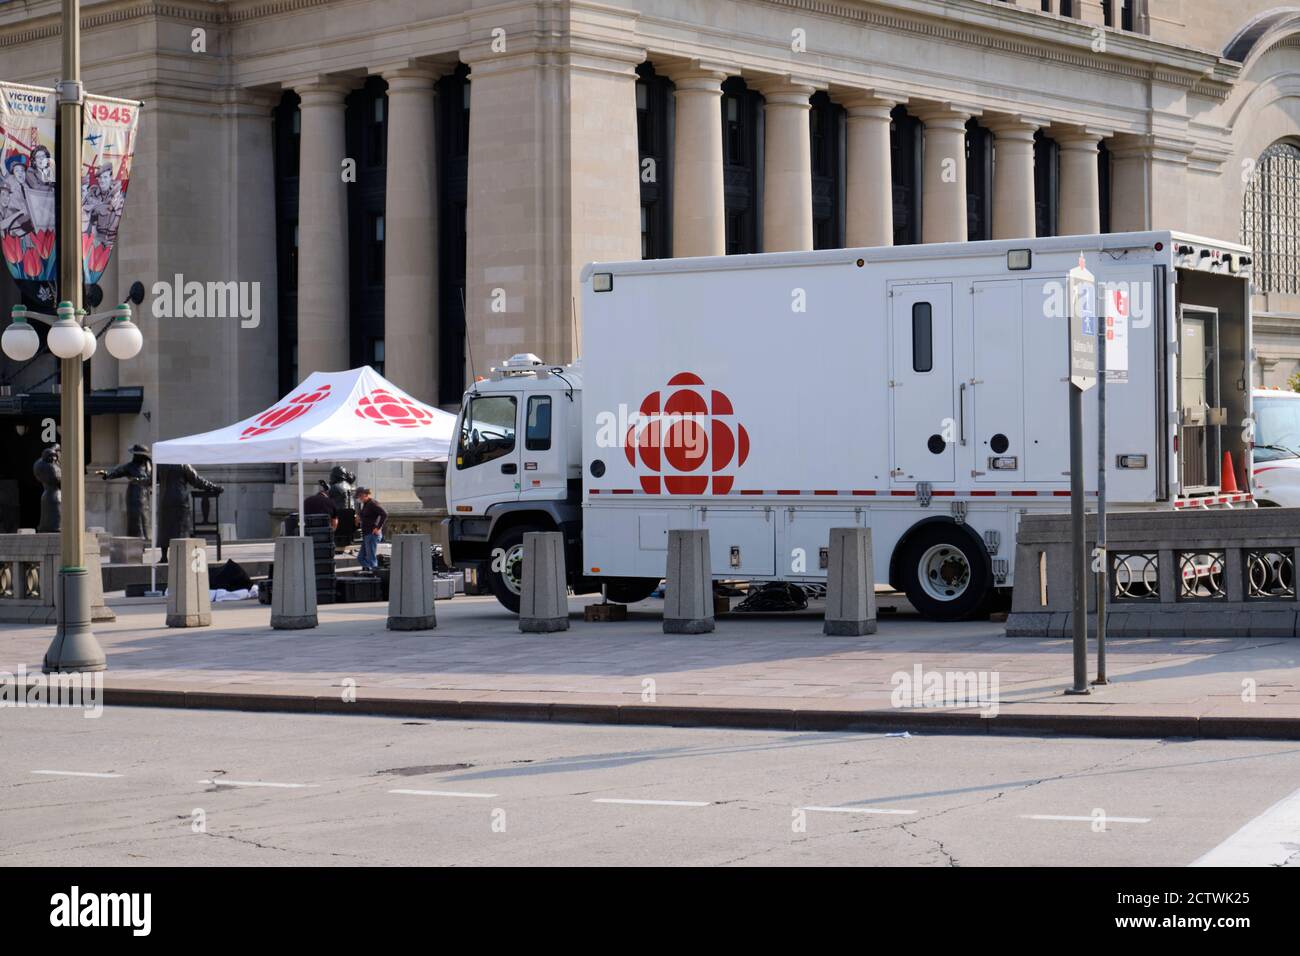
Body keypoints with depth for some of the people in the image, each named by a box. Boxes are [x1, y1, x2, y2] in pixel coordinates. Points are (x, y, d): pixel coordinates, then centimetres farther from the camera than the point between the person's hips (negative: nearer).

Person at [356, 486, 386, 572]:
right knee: (361, 558, 12)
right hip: (366, 535, 11)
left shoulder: (372, 504, -14)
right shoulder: (365, 504, 14)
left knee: (371, 559, -7)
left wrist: (378, 528, -21)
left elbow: (384, 514, -24)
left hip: (372, 535, -11)